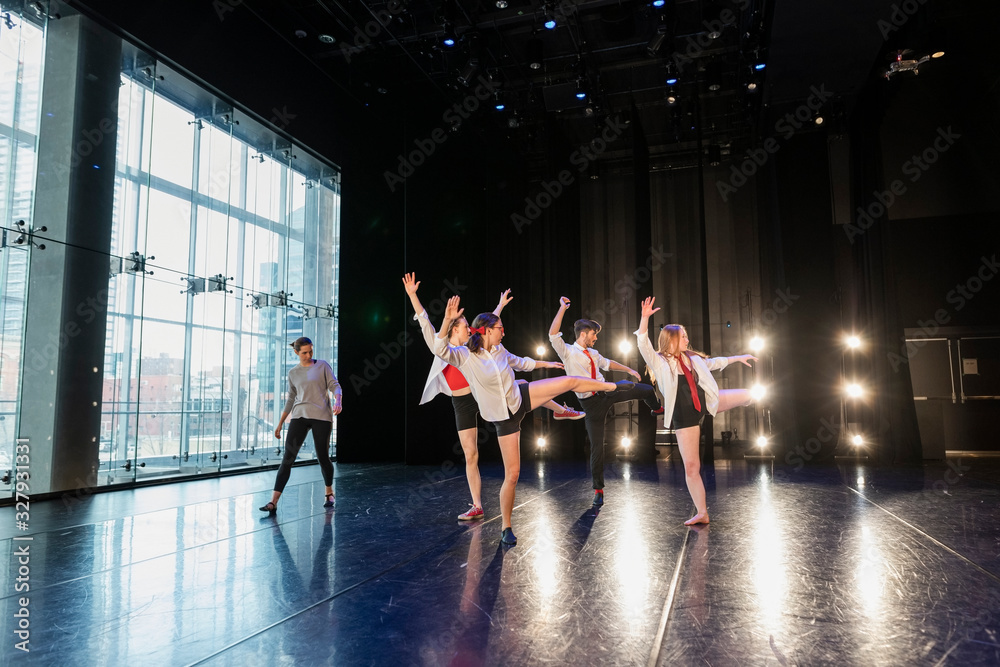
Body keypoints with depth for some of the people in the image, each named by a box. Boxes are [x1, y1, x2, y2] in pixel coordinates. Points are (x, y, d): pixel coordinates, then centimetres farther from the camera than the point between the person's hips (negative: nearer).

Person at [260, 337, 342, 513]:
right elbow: (291, 400, 18)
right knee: (288, 457, -7)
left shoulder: (322, 366, 6)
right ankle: (273, 502, -10)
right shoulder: (293, 373, 14)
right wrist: (280, 423, 17)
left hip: (321, 417, -2)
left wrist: (337, 401, -23)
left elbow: (335, 386, -1)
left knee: (323, 457, 2)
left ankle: (329, 493, 26)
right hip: (299, 417, 2)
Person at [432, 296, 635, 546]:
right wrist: (448, 319, -49)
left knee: (569, 381, 0)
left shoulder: (500, 351, 0)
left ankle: (612, 386, 29)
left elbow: (521, 362, 20)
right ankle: (506, 528, 13)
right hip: (504, 417, -5)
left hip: (521, 398, 5)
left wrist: (547, 363, 31)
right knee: (512, 473, -5)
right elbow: (440, 349, -36)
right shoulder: (464, 356, -18)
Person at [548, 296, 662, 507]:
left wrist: (629, 370, 31)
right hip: (591, 403, -6)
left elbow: (607, 363, 29)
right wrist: (562, 308, -25)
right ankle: (598, 489, 12)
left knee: (646, 390, 3)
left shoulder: (593, 353, 10)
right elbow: (553, 334, -25)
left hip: (606, 391, 6)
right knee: (597, 446, -3)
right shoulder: (568, 352, -10)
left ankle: (657, 410, 41)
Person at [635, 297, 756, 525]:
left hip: (705, 403, 5)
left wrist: (739, 357, 35)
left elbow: (714, 363, 29)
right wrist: (645, 317, -37)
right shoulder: (659, 362, -9)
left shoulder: (693, 359, 9)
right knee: (691, 466, -3)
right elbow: (643, 344, -25)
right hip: (684, 418, -5)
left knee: (746, 395, 5)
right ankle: (702, 513, 8)